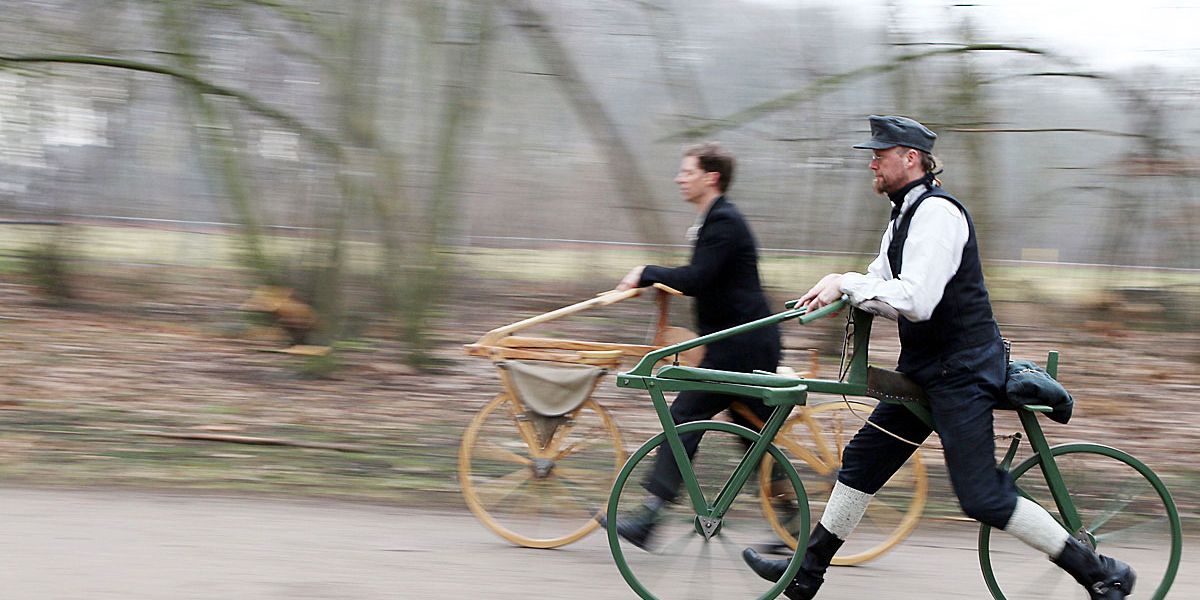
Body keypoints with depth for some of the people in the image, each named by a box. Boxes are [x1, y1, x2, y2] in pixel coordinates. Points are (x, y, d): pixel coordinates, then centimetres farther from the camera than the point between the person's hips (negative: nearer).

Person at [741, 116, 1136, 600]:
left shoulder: (937, 213, -19)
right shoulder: (905, 215, 13)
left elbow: (915, 300, -28)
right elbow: (884, 285, 17)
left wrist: (847, 283, -21)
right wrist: (836, 290, -3)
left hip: (961, 372, -10)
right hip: (926, 368, 10)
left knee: (982, 498, -10)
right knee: (863, 460, 11)